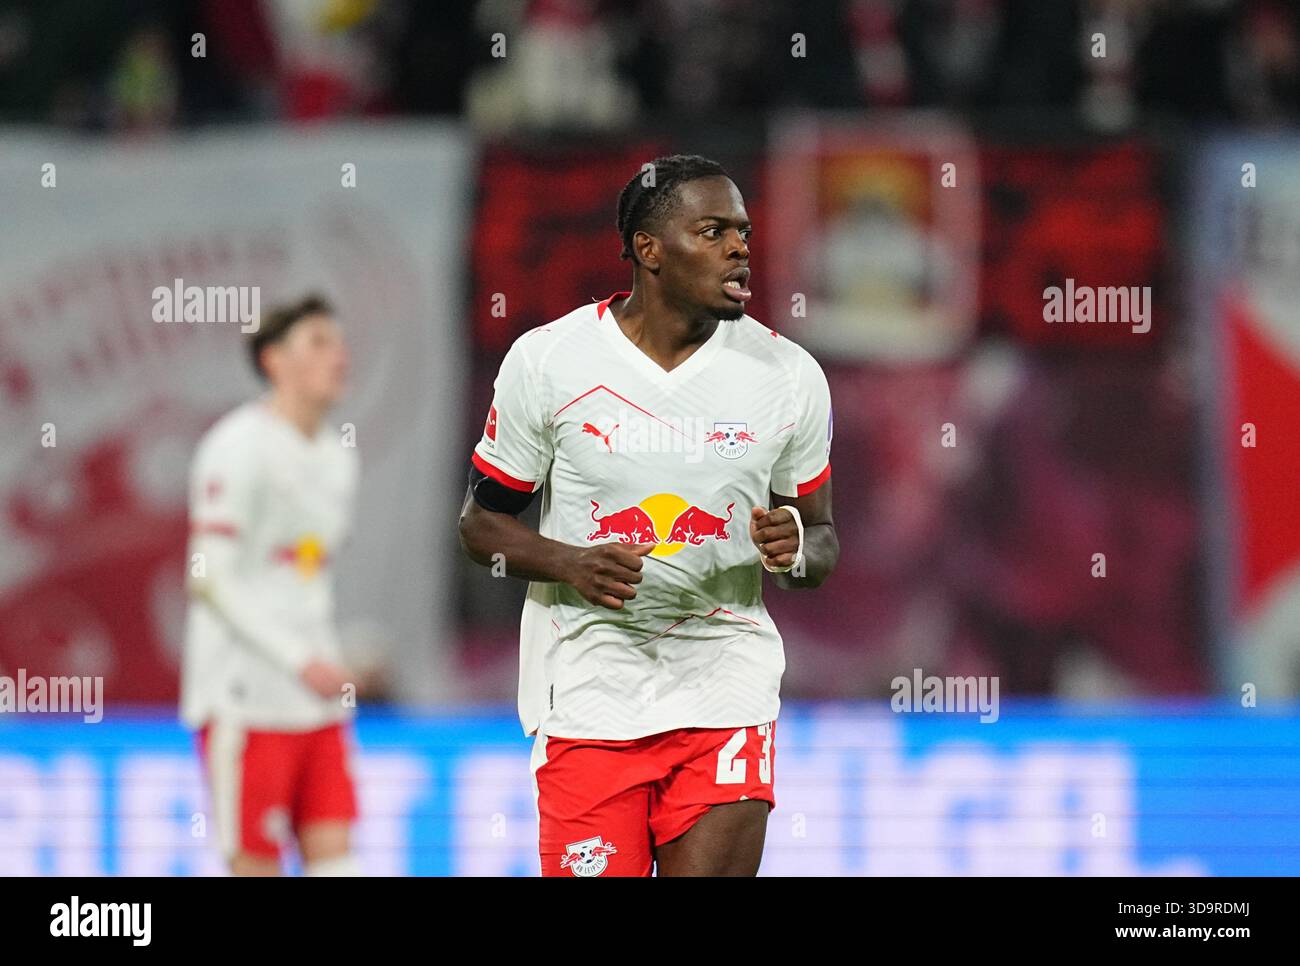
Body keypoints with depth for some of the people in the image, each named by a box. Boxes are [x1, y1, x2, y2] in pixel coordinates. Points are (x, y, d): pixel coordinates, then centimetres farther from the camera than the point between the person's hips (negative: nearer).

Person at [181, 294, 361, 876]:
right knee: (256, 867, -6)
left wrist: (326, 666, 16)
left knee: (333, 853, -2)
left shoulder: (338, 456, 16)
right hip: (244, 697, -8)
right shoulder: (240, 447, -9)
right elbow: (209, 580, -15)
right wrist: (301, 661, -19)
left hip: (316, 698, 8)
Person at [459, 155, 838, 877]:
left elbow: (821, 542, 12)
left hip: (727, 701, 1)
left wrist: (794, 548, -12)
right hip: (589, 697, -1)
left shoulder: (789, 375, 3)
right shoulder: (548, 360, -3)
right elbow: (481, 524, 4)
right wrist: (571, 564, -15)